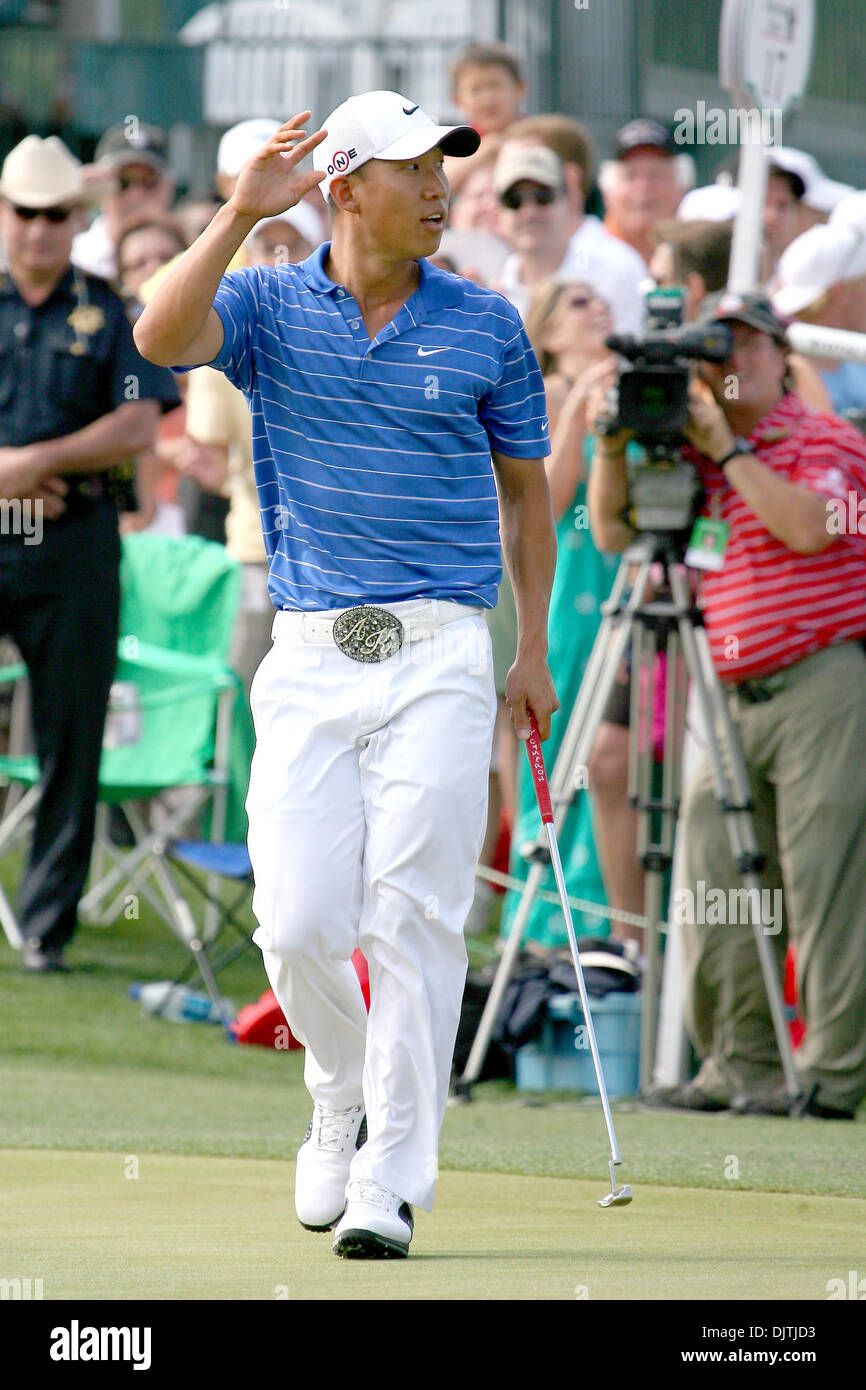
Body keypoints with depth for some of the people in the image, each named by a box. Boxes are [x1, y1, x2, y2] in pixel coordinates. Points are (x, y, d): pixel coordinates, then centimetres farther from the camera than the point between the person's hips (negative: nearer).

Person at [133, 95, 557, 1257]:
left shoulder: (484, 324, 6)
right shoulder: (267, 306, 4)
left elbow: (524, 486, 15)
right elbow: (162, 337, -18)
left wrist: (536, 650, 11)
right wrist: (242, 212, -24)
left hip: (439, 652, 0)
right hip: (310, 656, 1)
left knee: (413, 921, -7)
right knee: (299, 923, -4)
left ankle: (391, 1183, -4)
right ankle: (344, 1099, 26)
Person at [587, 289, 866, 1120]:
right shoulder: (695, 456, 16)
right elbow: (613, 533, 12)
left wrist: (729, 450, -14)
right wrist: (616, 446, -3)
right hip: (736, 698, 7)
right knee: (716, 885, 2)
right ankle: (737, 1065, 9)